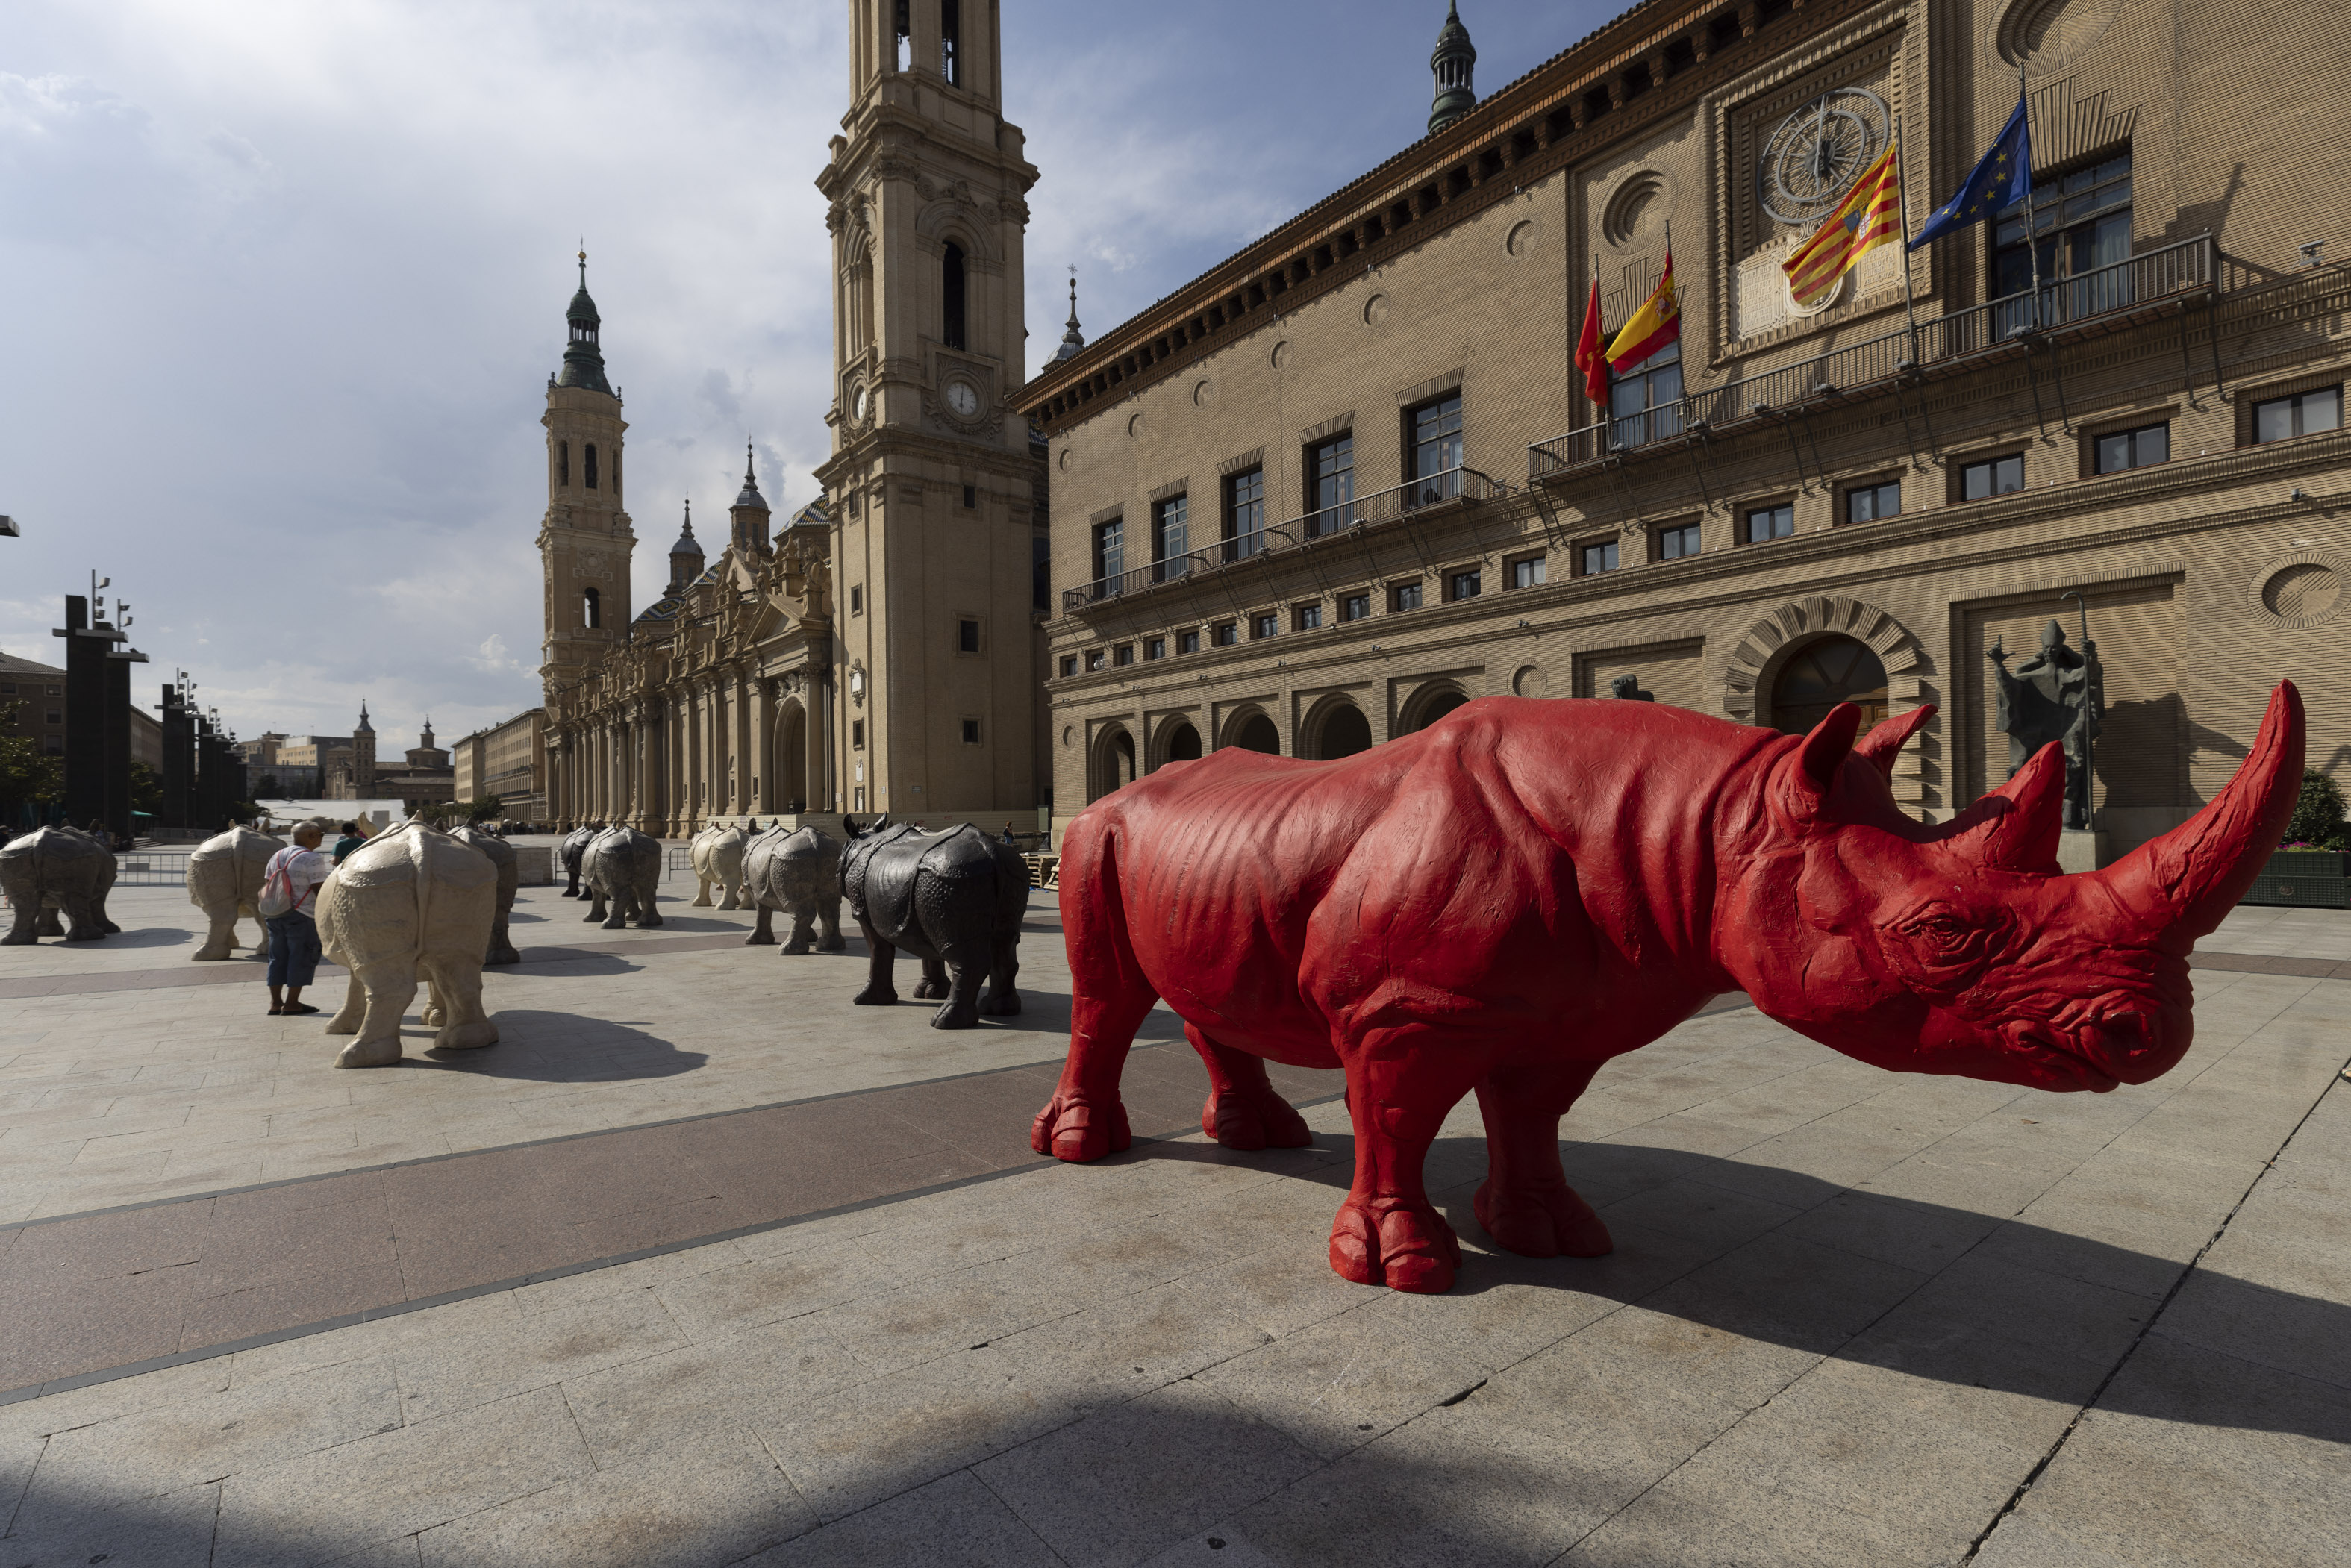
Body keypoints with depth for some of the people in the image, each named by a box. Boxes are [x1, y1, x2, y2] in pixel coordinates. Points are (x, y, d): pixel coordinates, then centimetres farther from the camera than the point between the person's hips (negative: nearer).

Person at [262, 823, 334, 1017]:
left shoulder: (277, 856, 12)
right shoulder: (312, 859, -12)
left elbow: (267, 885, 15)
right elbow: (320, 890, -15)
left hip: (275, 914, 8)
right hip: (302, 916, -8)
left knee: (278, 957, 12)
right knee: (302, 957, -1)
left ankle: (275, 1002, 15)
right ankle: (291, 1003, 0)